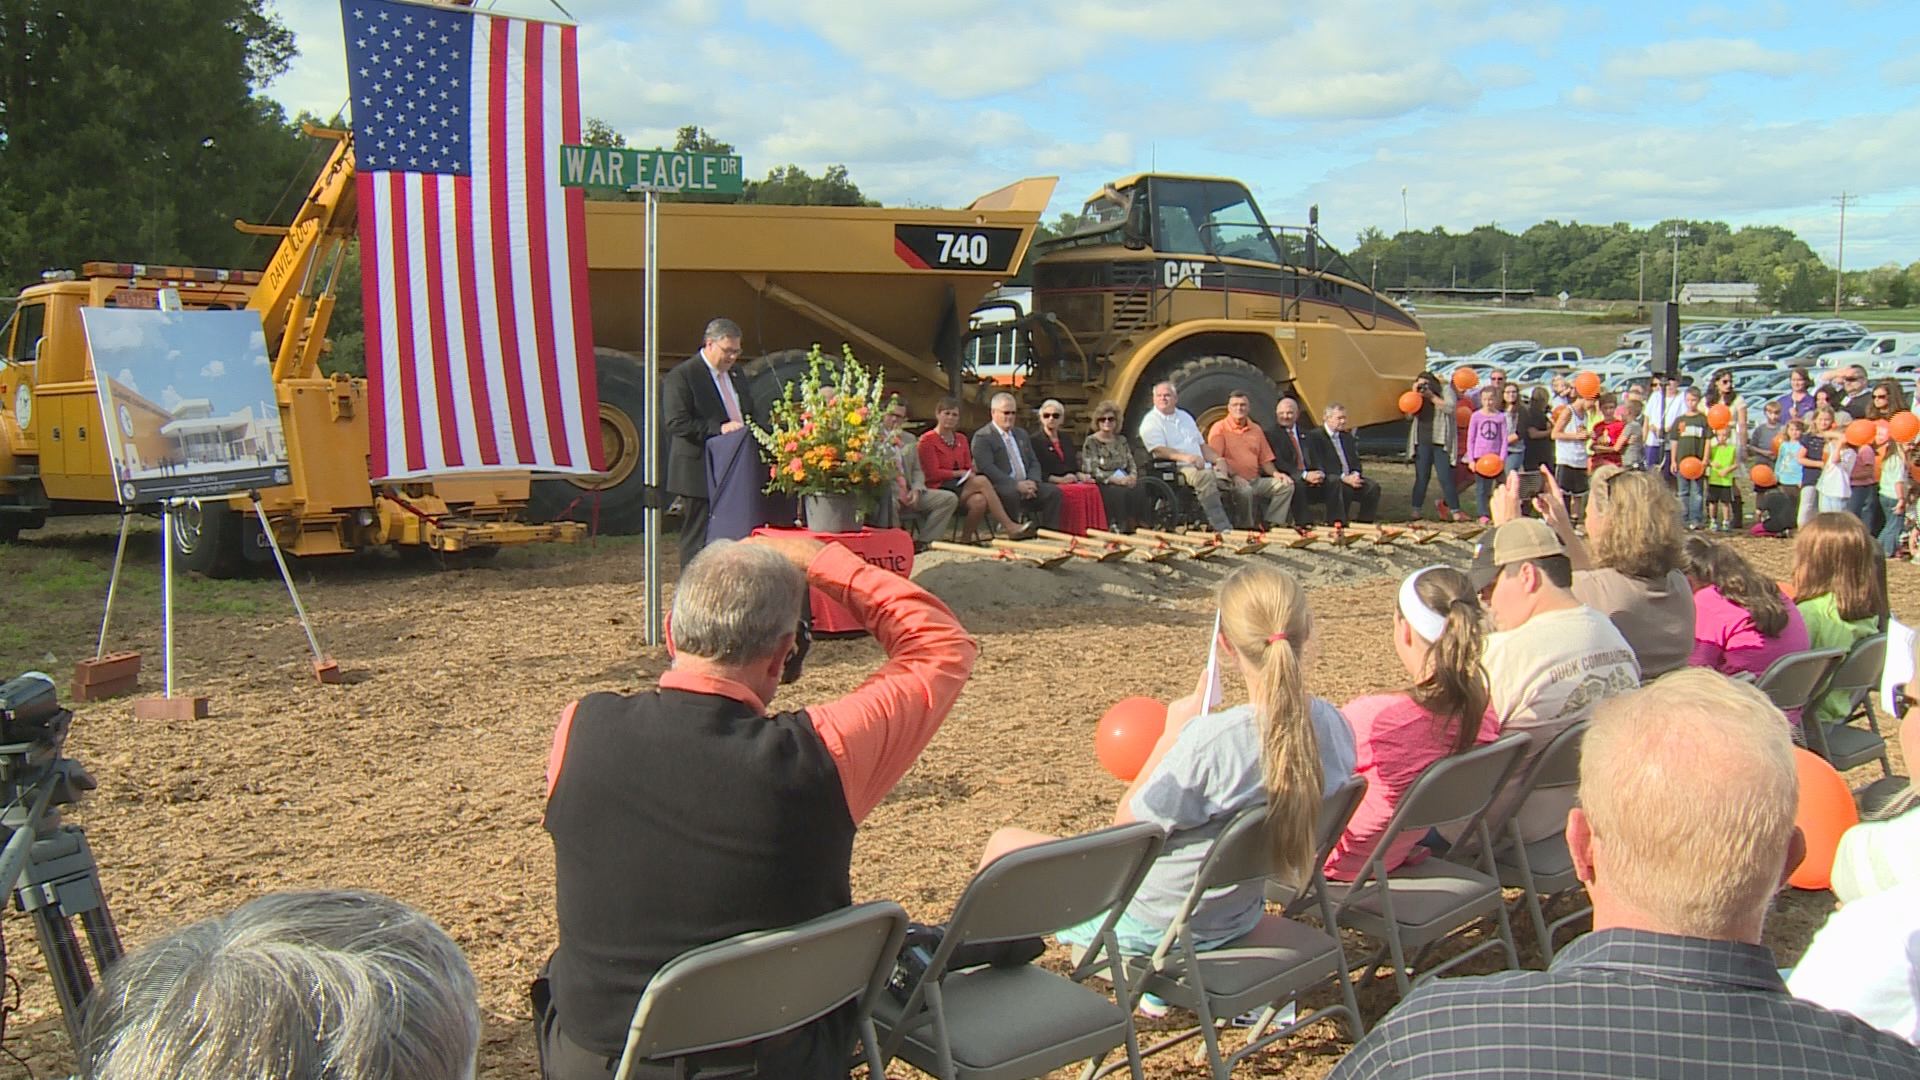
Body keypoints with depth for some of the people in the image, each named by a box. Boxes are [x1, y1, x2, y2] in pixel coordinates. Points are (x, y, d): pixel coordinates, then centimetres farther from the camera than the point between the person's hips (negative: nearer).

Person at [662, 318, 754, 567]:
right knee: (698, 543, -2)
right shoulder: (681, 376, -9)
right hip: (700, 474, -7)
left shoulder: (735, 374, 17)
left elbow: (749, 413, 29)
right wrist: (718, 429, -24)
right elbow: (676, 423, -18)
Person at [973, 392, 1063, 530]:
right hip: (1000, 487, -7)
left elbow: (1034, 462, 19)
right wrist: (1017, 485, -22)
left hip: (1026, 484, 7)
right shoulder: (982, 437, -2)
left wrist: (1032, 481, -5)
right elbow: (987, 468, -15)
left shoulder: (1022, 434, 23)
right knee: (1013, 493, -38)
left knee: (1053, 491, -16)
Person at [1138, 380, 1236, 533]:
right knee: (1205, 476, -35)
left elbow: (1202, 445, 25)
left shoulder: (1184, 417, 25)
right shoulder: (1151, 422, 2)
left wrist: (1218, 460, 6)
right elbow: (1159, 450, -13)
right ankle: (1222, 527, -39)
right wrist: (1186, 457, -26)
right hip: (1176, 470, -7)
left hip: (1202, 466, 7)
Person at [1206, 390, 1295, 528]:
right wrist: (1233, 476, -24)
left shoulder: (1256, 430, 19)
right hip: (1232, 481, -6)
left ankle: (1272, 524, -13)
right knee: (1244, 490, -37)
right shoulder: (1219, 428, 0)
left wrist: (1275, 473, 0)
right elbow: (1216, 458, -11)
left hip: (1255, 480, 6)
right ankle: (1248, 527, -19)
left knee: (1286, 485, -10)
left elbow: (1265, 459, 20)